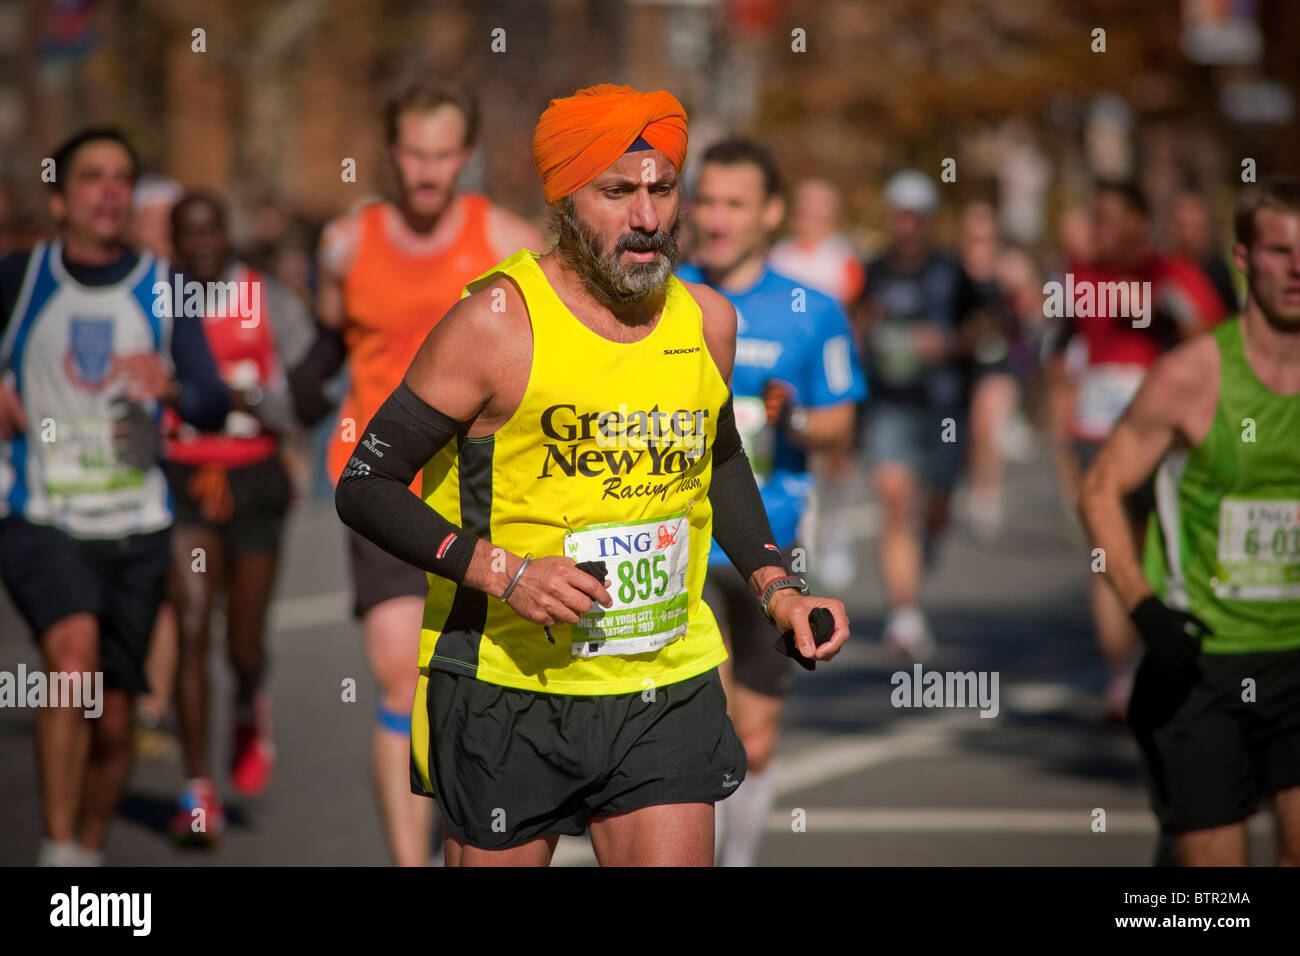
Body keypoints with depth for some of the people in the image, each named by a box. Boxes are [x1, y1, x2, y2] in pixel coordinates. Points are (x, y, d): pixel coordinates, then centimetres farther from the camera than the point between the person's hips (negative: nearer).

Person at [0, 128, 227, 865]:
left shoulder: (164, 290, 4)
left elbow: (214, 406, -3)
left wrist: (172, 388, -25)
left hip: (134, 526, 2)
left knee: (113, 722, 7)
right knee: (75, 652, -28)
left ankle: (92, 848, 29)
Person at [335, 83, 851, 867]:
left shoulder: (707, 320, 4)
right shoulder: (499, 322, -12)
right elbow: (365, 487, -9)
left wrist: (775, 585, 11)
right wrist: (504, 574, -20)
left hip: (668, 693, 4)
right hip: (509, 691, -4)